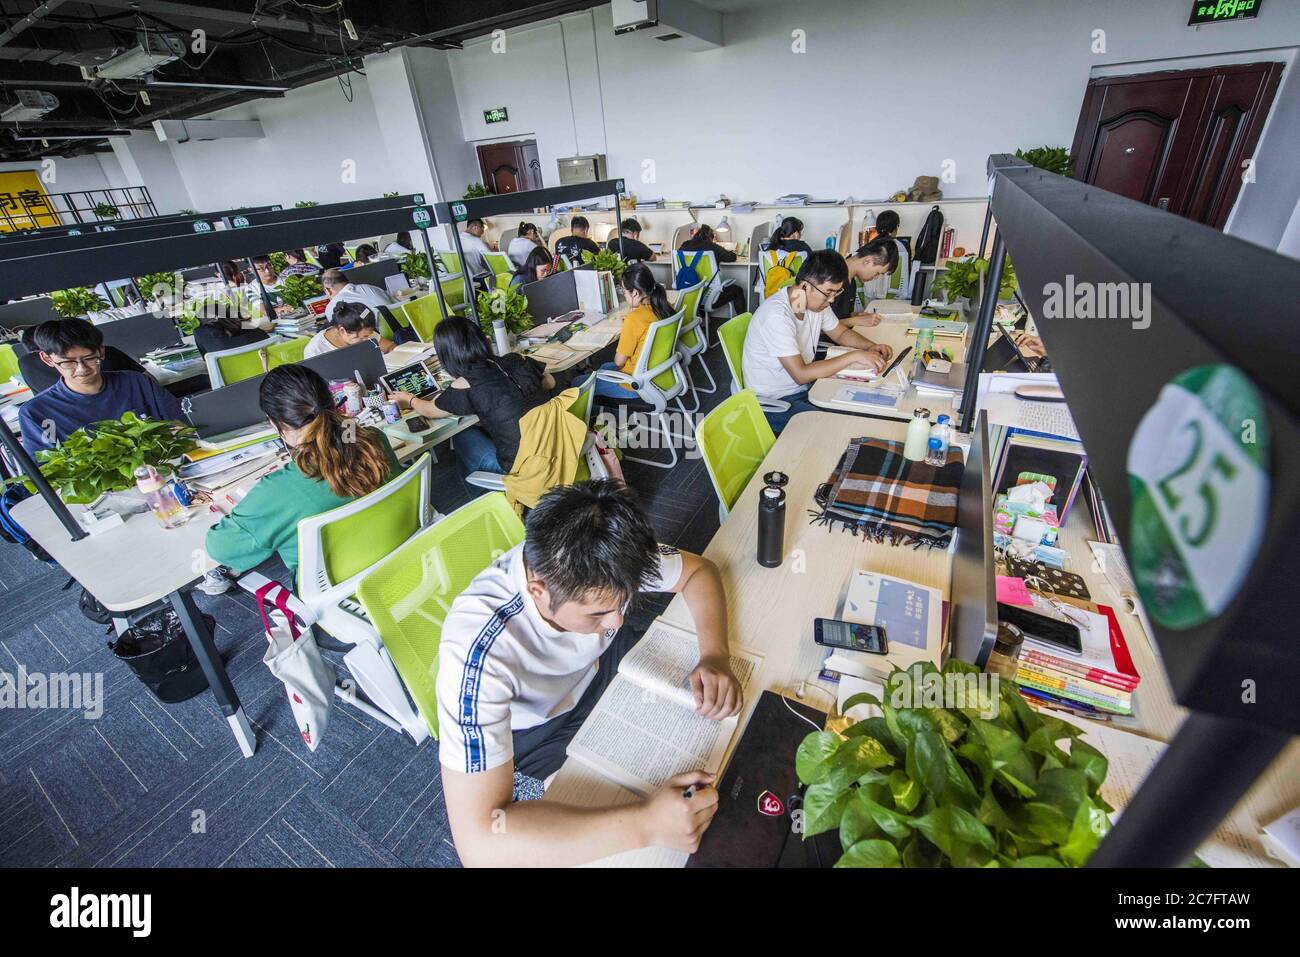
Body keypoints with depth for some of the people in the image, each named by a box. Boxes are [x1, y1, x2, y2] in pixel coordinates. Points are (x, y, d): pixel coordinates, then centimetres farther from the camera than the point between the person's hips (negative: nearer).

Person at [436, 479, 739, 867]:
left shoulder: (604, 561, -31)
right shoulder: (477, 652, -43)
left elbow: (698, 571, -14)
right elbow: (477, 840, -43)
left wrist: (716, 656, -32)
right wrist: (645, 823, -48)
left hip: (602, 660, 4)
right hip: (538, 726, -3)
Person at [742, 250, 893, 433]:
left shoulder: (817, 301, -1)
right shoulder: (776, 316, -28)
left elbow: (841, 333, 16)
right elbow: (801, 374, -30)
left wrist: (871, 347, -4)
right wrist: (853, 356, -26)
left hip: (803, 387, 8)